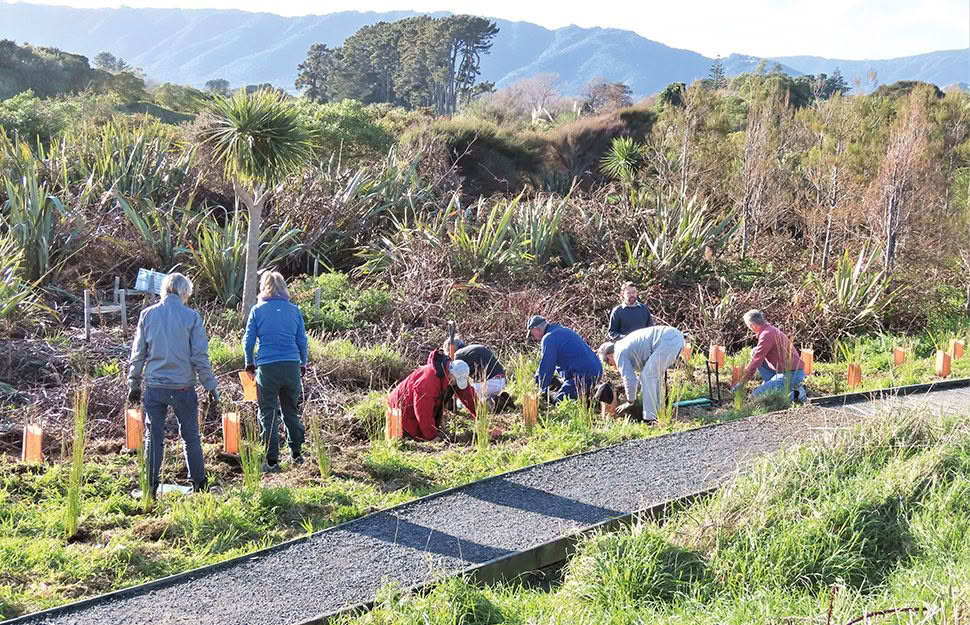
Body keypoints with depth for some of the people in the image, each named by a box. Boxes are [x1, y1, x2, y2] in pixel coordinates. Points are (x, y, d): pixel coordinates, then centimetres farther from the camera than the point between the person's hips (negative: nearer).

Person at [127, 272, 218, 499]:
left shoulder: (148, 315, 1)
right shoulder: (191, 316, -6)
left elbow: (138, 353, 5)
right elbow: (200, 356, -6)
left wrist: (133, 384, 14)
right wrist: (210, 387, 1)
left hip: (155, 387, 2)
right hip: (183, 387, -2)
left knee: (154, 438, 8)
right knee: (190, 437, 12)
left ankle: (151, 488, 9)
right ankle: (199, 485, 18)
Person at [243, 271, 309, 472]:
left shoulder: (258, 310, 0)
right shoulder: (294, 310, 6)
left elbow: (248, 340, 2)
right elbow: (302, 341, 9)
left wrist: (249, 363, 19)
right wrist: (303, 363, 23)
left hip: (267, 367, -3)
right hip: (292, 365, 3)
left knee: (268, 414, 4)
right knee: (291, 411, 17)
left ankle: (272, 461, 4)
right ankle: (297, 454, 22)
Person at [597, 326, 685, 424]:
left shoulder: (620, 353, 2)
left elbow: (630, 380, -3)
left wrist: (630, 402, 12)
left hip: (667, 340, -10)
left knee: (648, 377, -4)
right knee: (654, 377, 22)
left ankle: (650, 418, -6)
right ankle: (656, 411, 26)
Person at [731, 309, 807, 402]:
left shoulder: (767, 334, -18)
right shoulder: (771, 330, 14)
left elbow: (756, 360, -17)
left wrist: (741, 382, -9)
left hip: (791, 375, -10)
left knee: (757, 395, -11)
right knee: (755, 353, 13)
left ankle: (794, 394, -10)